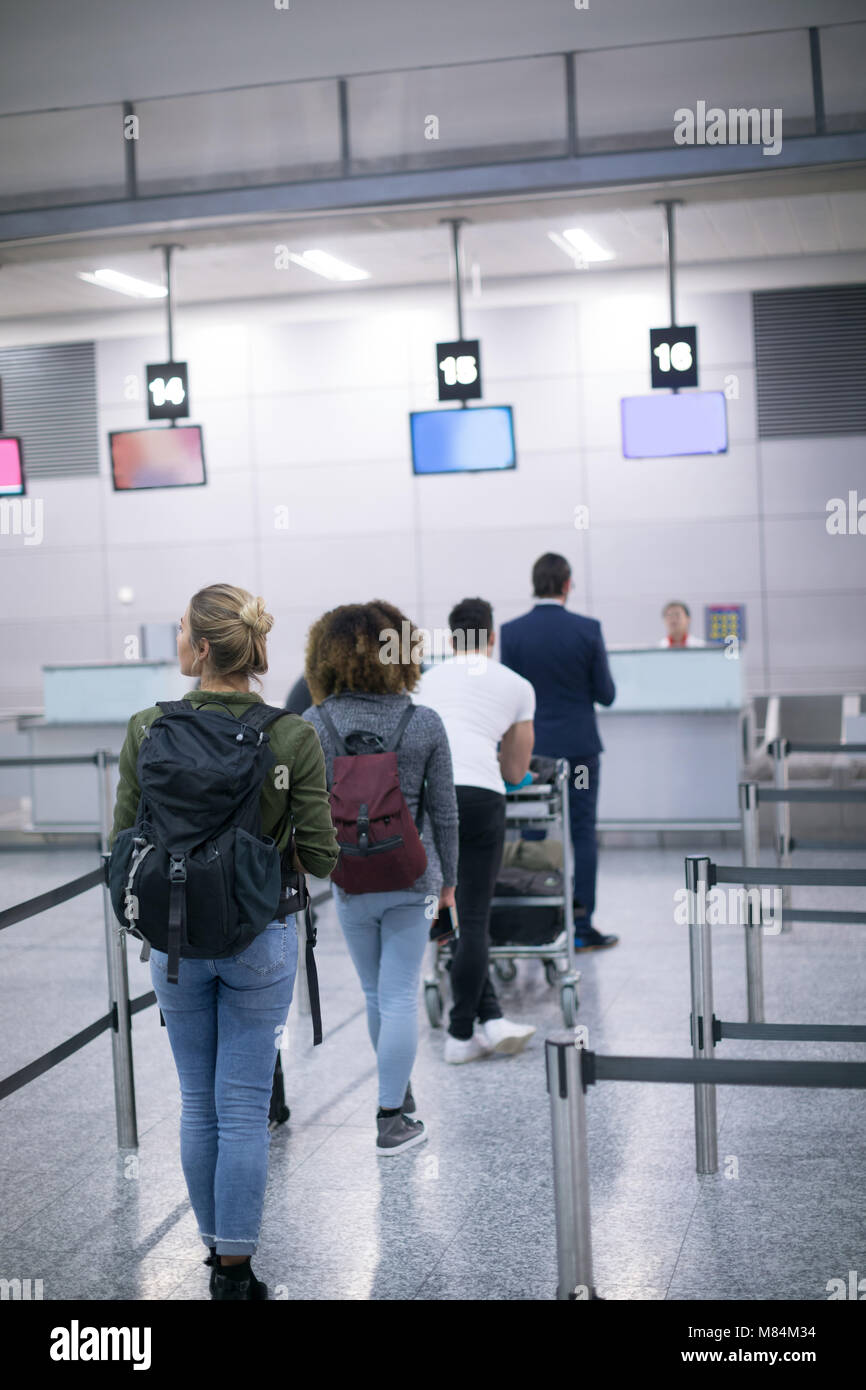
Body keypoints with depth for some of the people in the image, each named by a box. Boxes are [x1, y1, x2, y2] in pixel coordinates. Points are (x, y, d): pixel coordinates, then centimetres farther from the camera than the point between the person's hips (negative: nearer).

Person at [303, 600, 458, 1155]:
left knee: (376, 995, 17)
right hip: (412, 877, -1)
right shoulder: (426, 724, -6)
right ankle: (392, 1120, 7)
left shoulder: (315, 723, -7)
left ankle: (399, 1095, 35)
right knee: (401, 997, 4)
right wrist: (448, 880, 11)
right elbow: (444, 812, -1)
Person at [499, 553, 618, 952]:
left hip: (530, 751, 2)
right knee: (581, 836, 4)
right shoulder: (587, 630, -8)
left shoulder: (511, 632, -5)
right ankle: (581, 928, 5)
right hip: (579, 748, -1)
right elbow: (606, 694, -3)